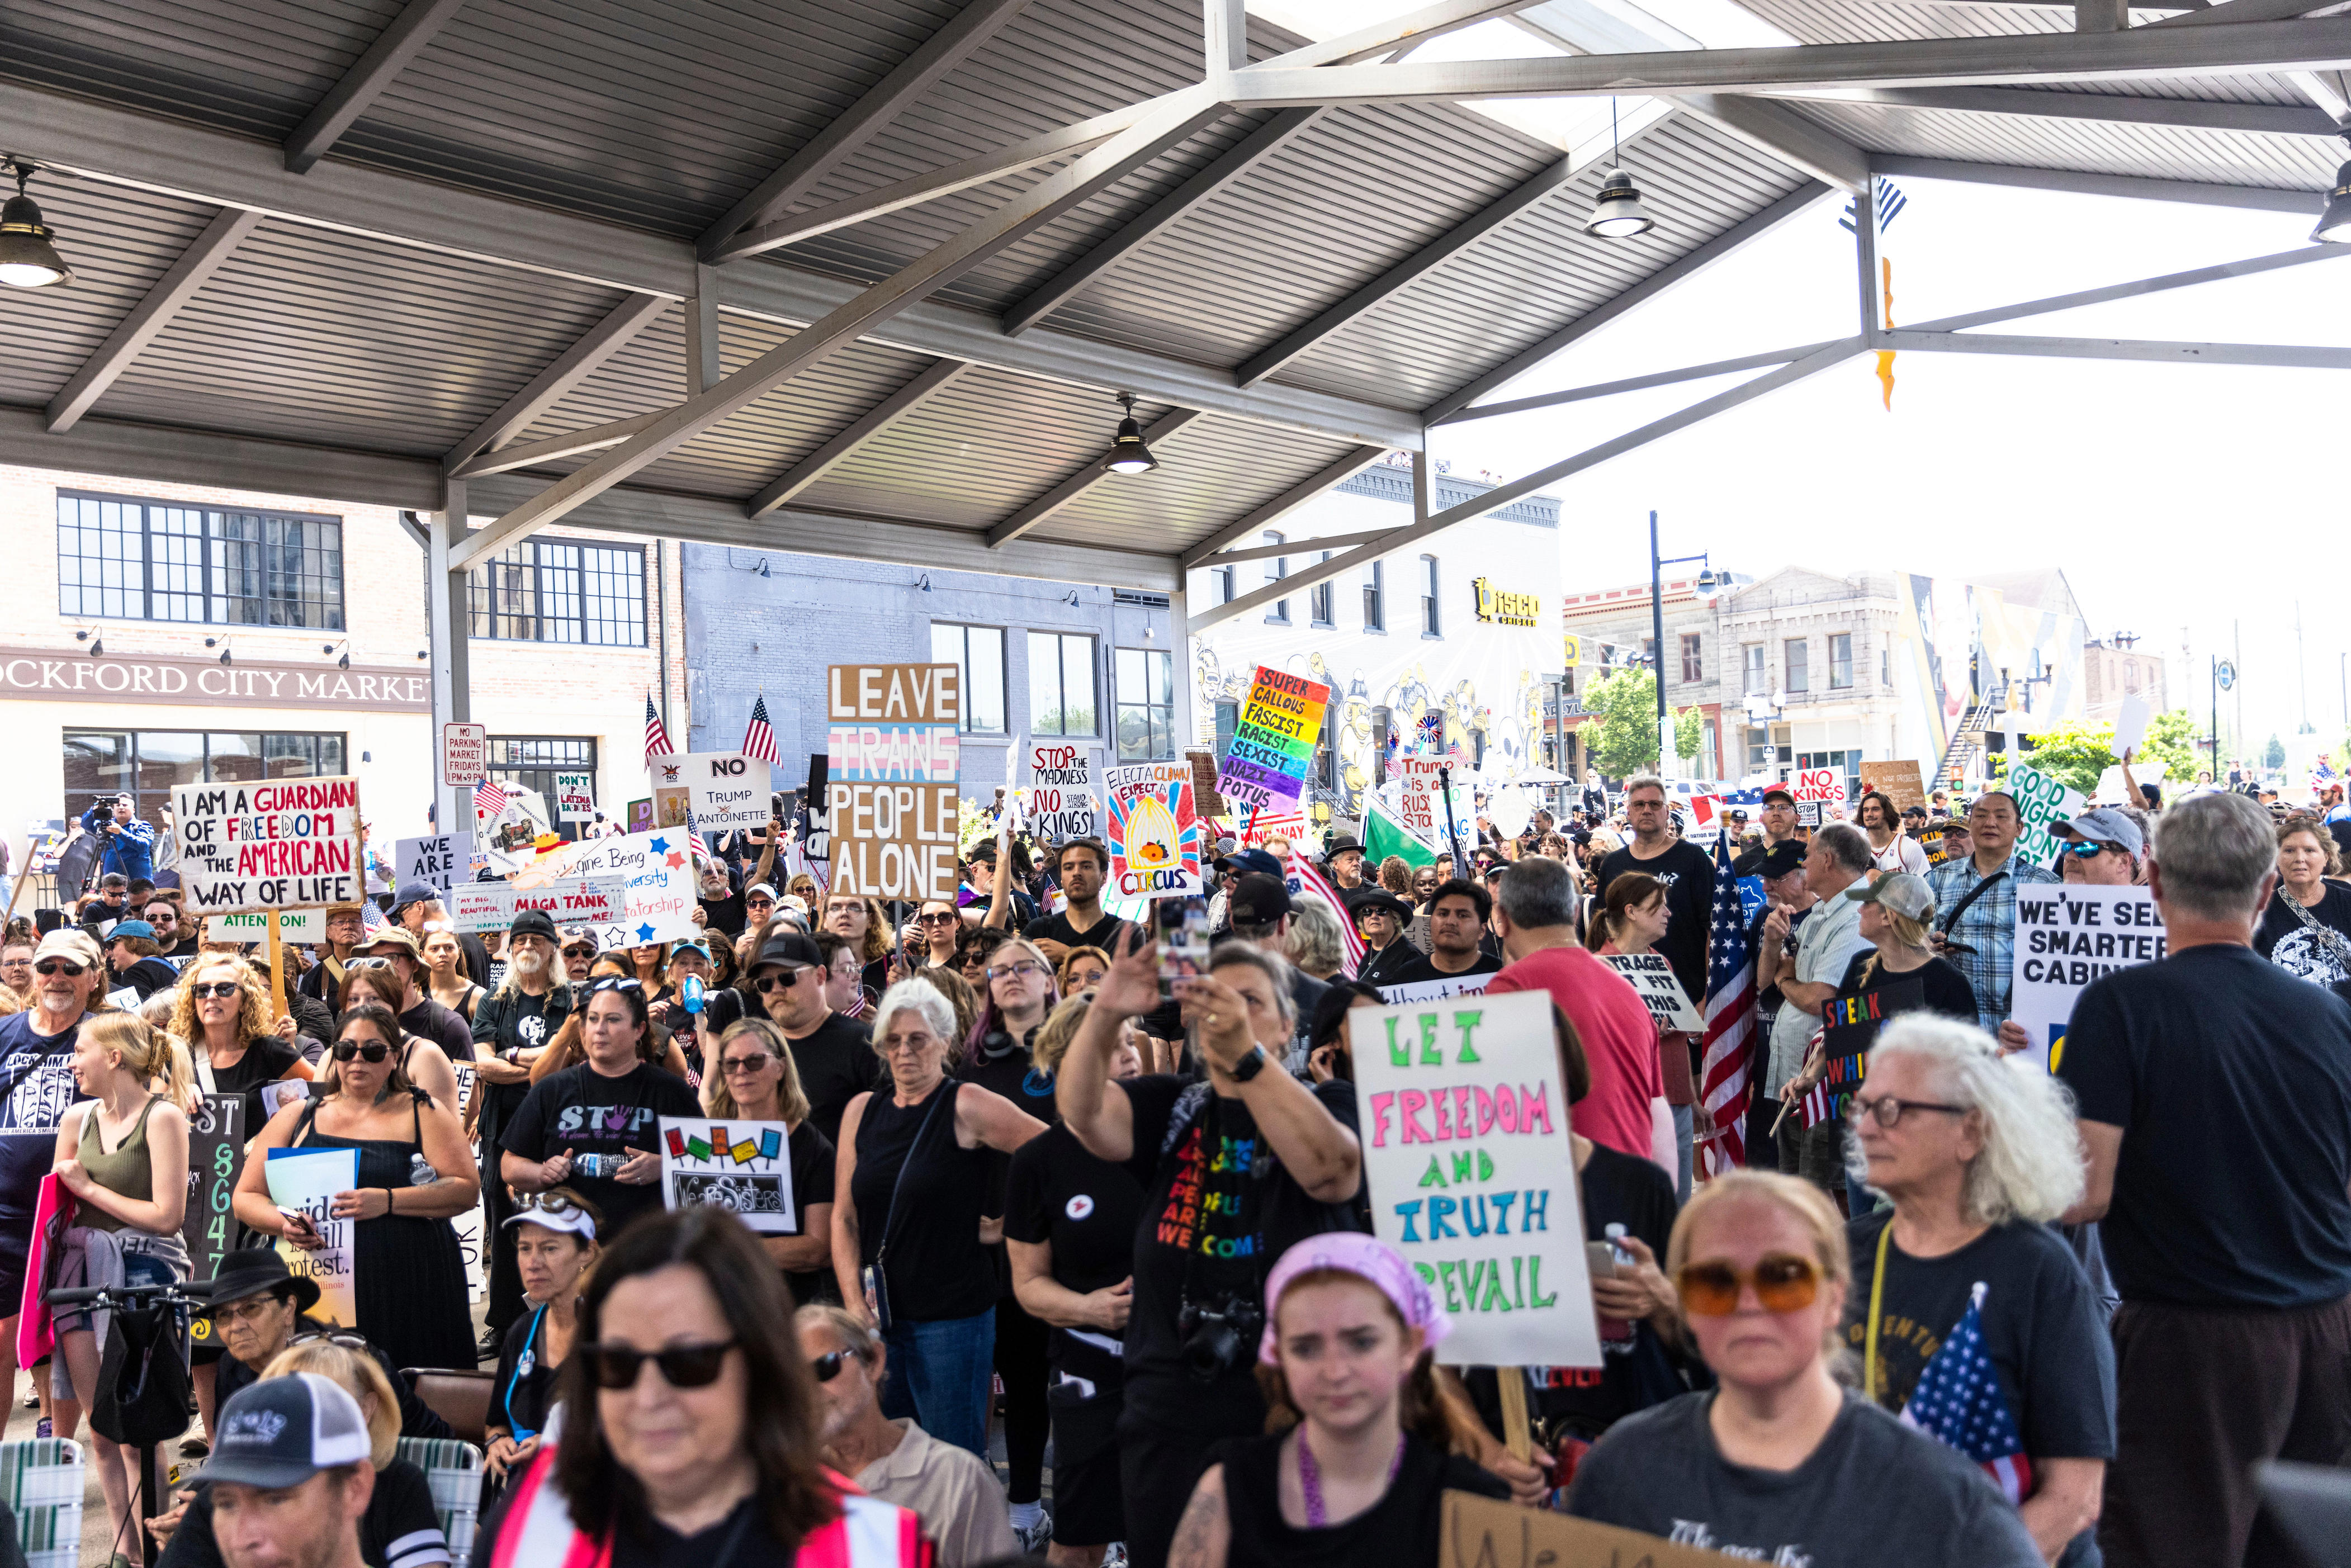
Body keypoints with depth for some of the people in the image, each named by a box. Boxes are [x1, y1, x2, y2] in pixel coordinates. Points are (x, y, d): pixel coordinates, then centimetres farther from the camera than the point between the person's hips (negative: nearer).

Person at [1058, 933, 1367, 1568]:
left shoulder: (1329, 1104, 1)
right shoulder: (1169, 1106, 8)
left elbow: (1329, 1168, -22)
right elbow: (1083, 1113, -11)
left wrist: (1244, 1057, -35)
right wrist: (1104, 1015, -30)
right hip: (1172, 1413, 2)